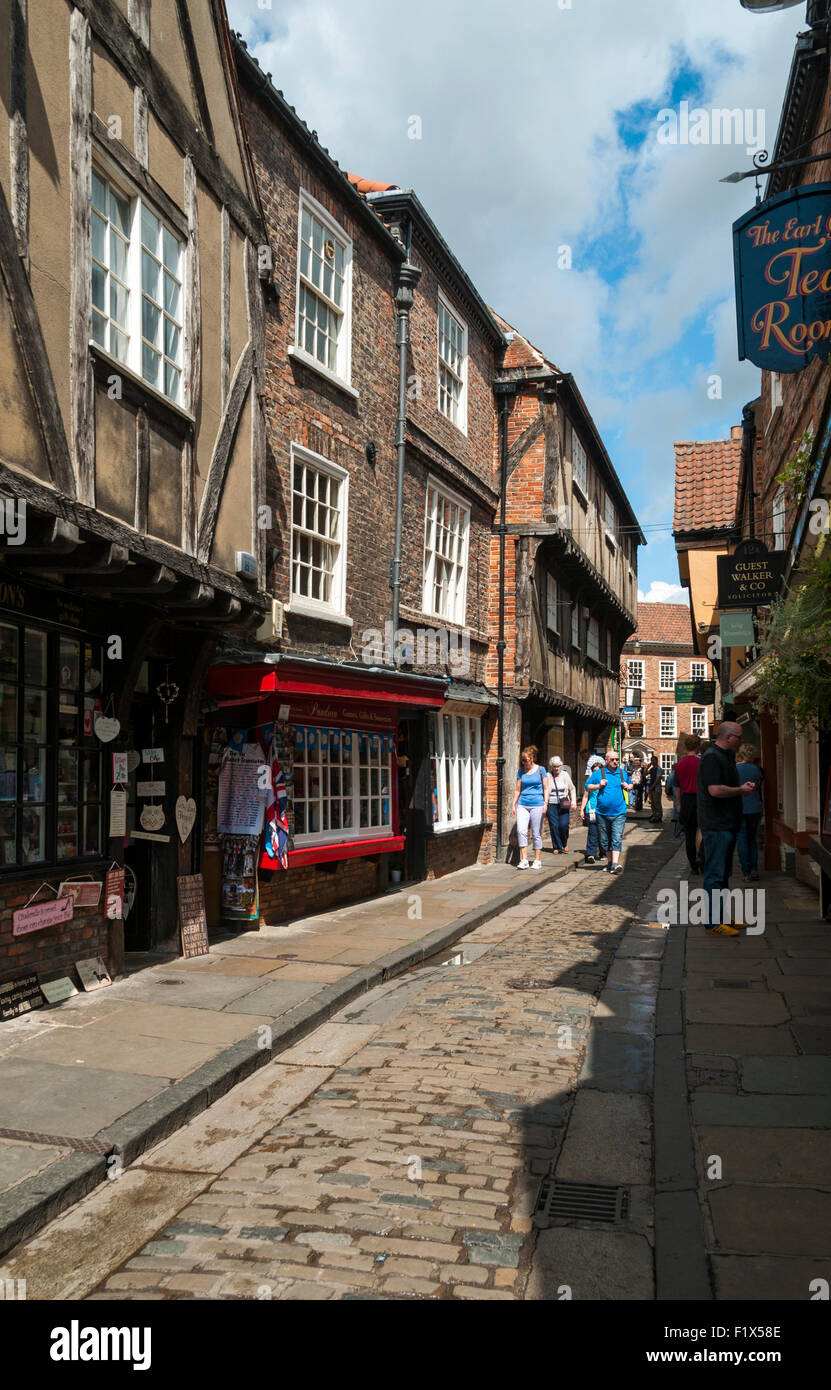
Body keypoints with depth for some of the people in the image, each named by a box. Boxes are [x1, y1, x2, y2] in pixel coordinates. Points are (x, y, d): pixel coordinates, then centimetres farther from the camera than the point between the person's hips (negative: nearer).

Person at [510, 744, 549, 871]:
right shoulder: (521, 771, 10)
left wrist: (545, 803, -6)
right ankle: (524, 860, -8)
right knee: (521, 831, -13)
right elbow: (518, 790, 14)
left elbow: (546, 789, 4)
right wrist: (513, 805, 10)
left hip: (537, 805, -2)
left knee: (536, 834, 2)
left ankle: (537, 860, 13)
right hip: (522, 805, 2)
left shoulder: (540, 770, 2)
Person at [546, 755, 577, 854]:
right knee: (554, 826, -4)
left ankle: (564, 844, 15)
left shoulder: (565, 775, 8)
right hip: (551, 804, 0)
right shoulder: (548, 776, 4)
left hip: (563, 804, 0)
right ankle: (557, 847, 7)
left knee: (564, 825, -10)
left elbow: (572, 789, 15)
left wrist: (573, 801, 7)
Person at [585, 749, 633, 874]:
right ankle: (611, 861, 26)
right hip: (602, 813, 0)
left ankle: (615, 864, -20)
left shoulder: (622, 773, 9)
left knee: (617, 839, -13)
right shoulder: (599, 773, 2)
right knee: (604, 841, 10)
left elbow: (630, 785, 25)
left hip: (619, 813, 0)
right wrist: (599, 786, -10)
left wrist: (628, 787, 3)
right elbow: (587, 786, 6)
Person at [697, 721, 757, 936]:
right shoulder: (712, 757, -15)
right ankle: (713, 923, -5)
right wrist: (740, 790, -11)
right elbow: (715, 790, -24)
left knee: (724, 874, 16)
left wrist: (743, 786, 10)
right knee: (715, 875, -8)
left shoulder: (726, 756, 18)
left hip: (727, 824, 11)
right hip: (716, 826, -11)